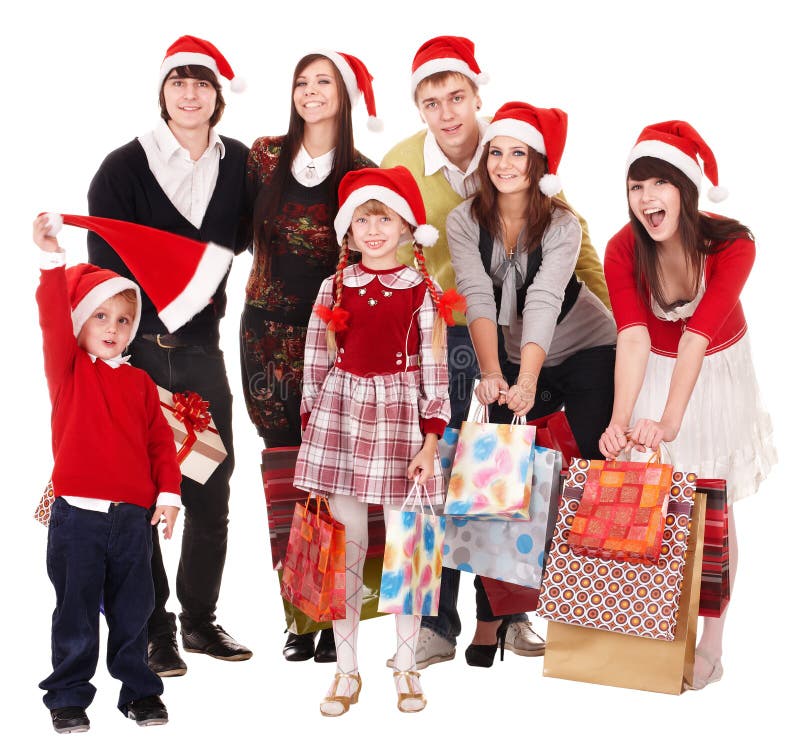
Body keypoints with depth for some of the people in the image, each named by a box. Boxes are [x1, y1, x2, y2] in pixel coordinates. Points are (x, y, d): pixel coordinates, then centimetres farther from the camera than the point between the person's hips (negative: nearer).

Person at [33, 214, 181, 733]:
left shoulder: (140, 382, 8)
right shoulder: (69, 370, 0)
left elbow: (160, 439, 8)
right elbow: (53, 320, -17)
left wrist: (168, 494, -2)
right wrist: (52, 259, -28)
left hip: (134, 516, 3)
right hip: (77, 515, -3)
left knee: (133, 611, 13)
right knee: (76, 612, 7)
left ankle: (138, 690, 28)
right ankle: (69, 696, 22)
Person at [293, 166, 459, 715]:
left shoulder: (424, 291, 0)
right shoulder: (334, 288, 5)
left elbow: (434, 370, -1)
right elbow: (317, 364, 7)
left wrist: (430, 441, -6)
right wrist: (310, 430, 5)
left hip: (401, 418, -1)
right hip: (341, 414, 1)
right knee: (346, 546, 5)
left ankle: (407, 666, 20)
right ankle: (347, 670, 17)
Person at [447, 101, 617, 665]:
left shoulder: (562, 225, -17)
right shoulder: (465, 222, -10)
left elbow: (543, 303, -32)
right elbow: (478, 299, -24)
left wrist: (527, 382, -45)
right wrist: (493, 375, -39)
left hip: (589, 350, -2)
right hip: (512, 360, 2)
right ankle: (491, 616, 3)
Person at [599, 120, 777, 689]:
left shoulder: (732, 245, -26)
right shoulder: (622, 251, -21)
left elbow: (697, 338, -36)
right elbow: (633, 338, -33)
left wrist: (670, 420, -47)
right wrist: (621, 419, -47)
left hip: (718, 374, -1)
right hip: (653, 373, 2)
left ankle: (710, 646, 16)